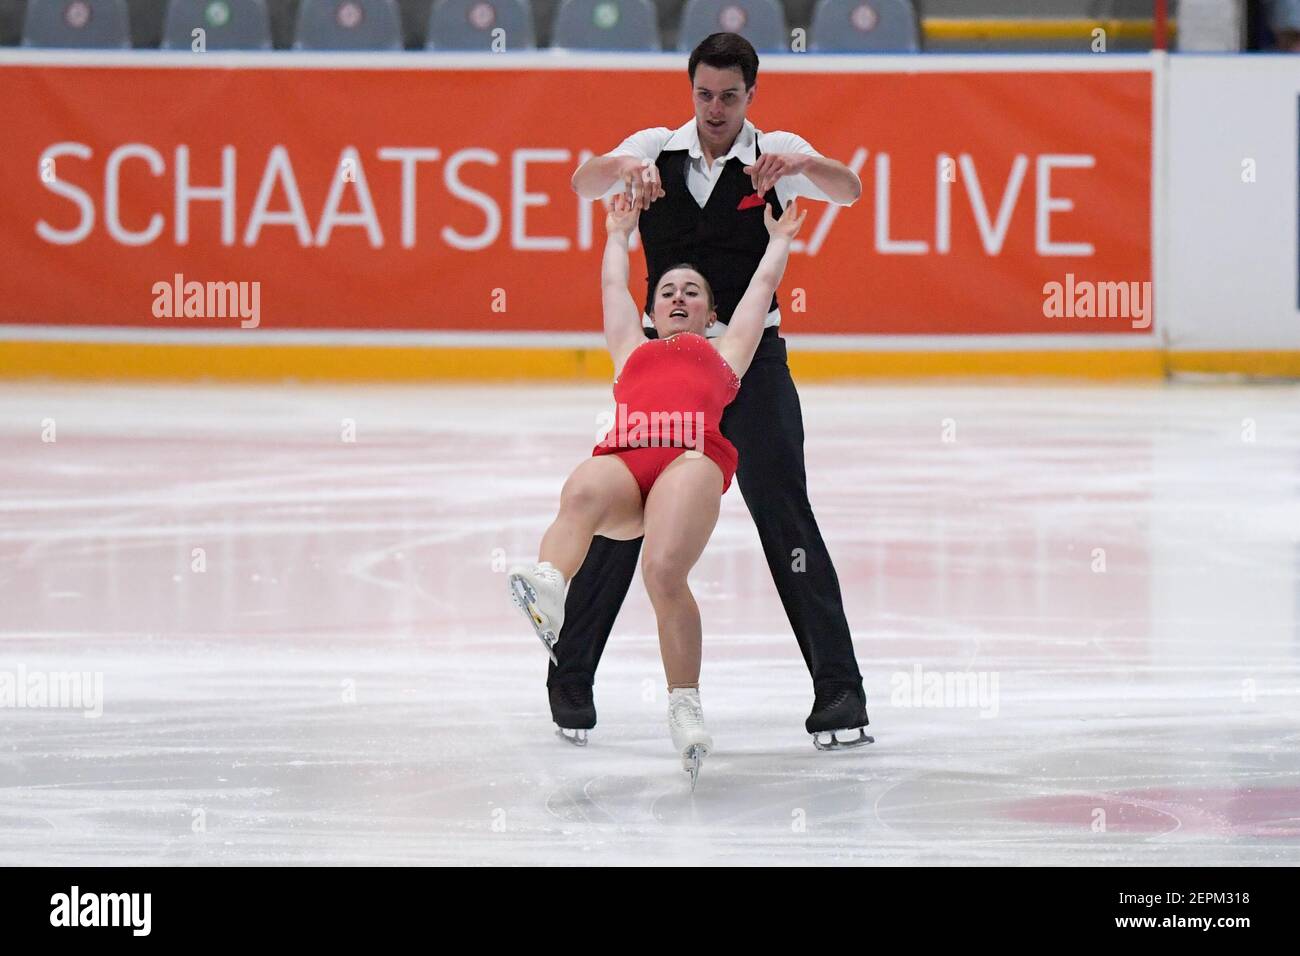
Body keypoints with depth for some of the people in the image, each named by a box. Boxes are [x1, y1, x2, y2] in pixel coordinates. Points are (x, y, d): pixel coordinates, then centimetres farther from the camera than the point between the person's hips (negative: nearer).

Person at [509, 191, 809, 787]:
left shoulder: (725, 352, 38)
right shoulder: (632, 349, 42)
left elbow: (764, 283, 48)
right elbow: (613, 283, 56)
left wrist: (779, 240, 63)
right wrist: (620, 234, 70)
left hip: (692, 458, -1)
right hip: (621, 460, 1)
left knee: (665, 571, -29)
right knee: (583, 494, -37)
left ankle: (685, 705, -28)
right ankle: (546, 591, -65)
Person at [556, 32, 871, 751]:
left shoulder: (773, 153, -1)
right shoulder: (657, 150, 3)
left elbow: (848, 191, -17)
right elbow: (583, 184, -13)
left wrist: (802, 164, -39)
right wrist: (627, 169, -35)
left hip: (751, 359, -2)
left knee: (784, 514, -7)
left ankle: (840, 688, -5)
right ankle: (569, 677, 15)